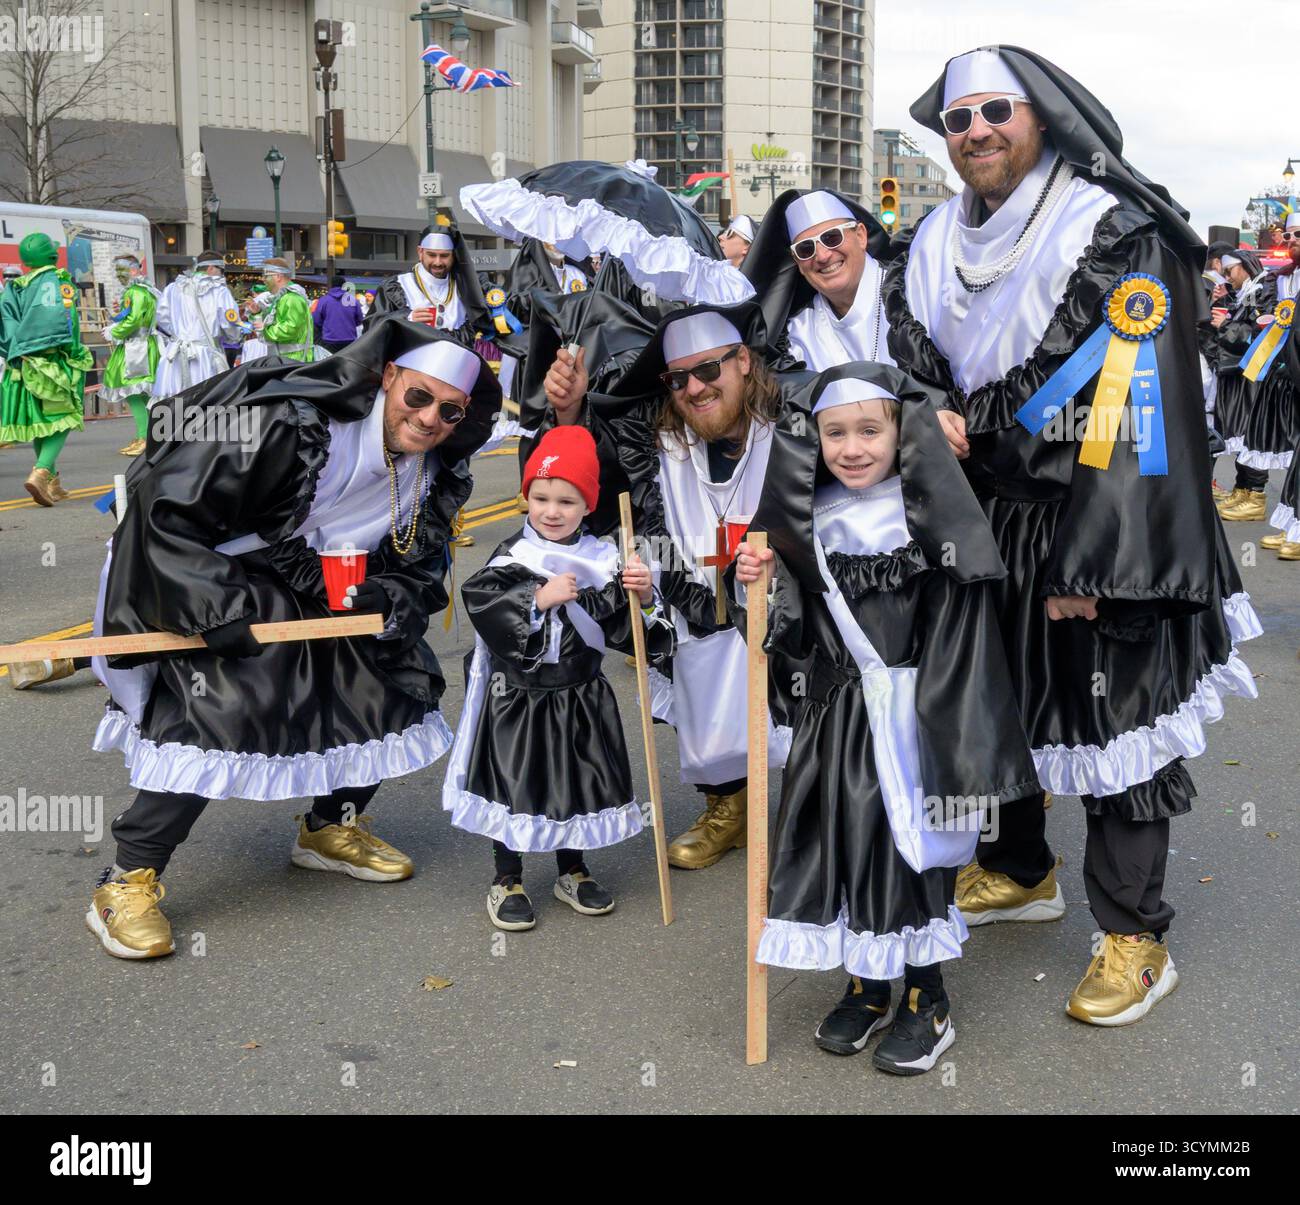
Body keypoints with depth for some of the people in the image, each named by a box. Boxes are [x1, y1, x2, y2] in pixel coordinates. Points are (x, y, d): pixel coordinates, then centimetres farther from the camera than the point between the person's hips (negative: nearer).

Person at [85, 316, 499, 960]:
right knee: (219, 711, -23)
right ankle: (128, 881, -9)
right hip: (226, 591, -7)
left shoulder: (438, 472, -5)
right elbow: (167, 509, -27)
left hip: (333, 599, 8)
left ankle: (331, 827, 27)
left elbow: (418, 561, 10)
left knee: (401, 683, 5)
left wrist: (397, 597, -14)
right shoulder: (292, 423, -29)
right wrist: (224, 613, -29)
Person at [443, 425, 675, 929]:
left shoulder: (601, 560, -2)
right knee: (513, 786, 6)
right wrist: (539, 598, -26)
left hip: (580, 701, 3)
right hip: (517, 699, -3)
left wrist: (642, 597, -21)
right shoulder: (513, 556, -9)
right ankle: (506, 881, 24)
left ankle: (572, 872, 35)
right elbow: (481, 601, -22)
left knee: (580, 783, 14)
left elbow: (625, 631, -3)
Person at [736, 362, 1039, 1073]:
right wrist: (761, 585, -8)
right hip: (836, 713, 4)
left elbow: (964, 623, -11)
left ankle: (927, 1004, 23)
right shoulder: (810, 521, 3)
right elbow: (797, 633, 10)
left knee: (911, 846, 4)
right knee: (841, 841, 10)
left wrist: (963, 740, -15)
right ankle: (866, 987, 31)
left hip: (911, 712, -4)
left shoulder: (929, 512, -9)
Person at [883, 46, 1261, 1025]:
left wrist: (1087, 558, -23)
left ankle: (1135, 937, 12)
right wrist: (932, 420, -8)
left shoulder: (1117, 236, -12)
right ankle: (1019, 873, 38)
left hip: (1099, 517, -6)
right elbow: (911, 368, 16)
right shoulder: (934, 246, 8)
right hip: (987, 515, 6)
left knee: (1116, 718, -1)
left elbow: (1133, 407, -18)